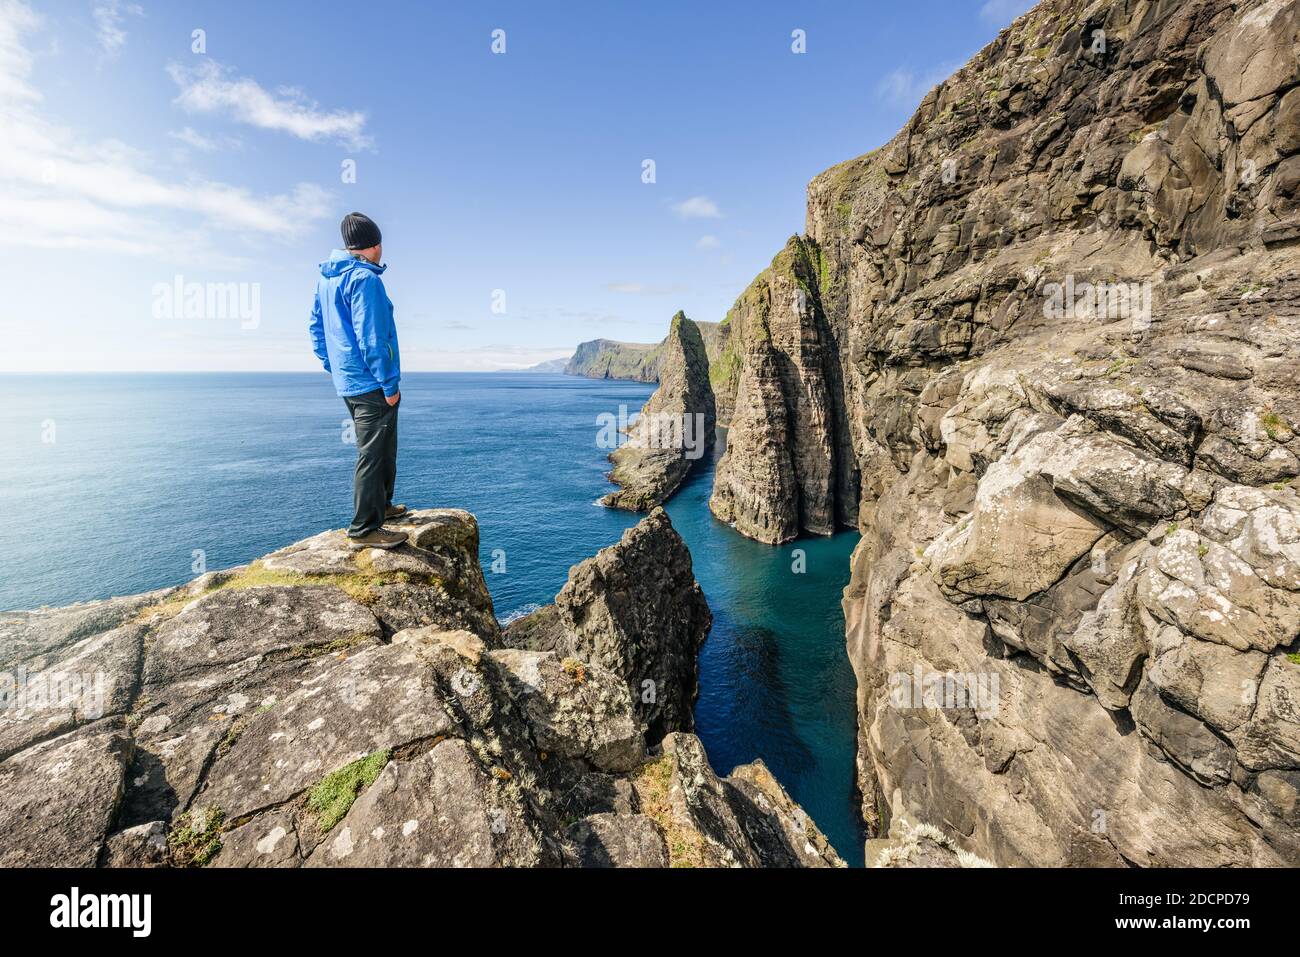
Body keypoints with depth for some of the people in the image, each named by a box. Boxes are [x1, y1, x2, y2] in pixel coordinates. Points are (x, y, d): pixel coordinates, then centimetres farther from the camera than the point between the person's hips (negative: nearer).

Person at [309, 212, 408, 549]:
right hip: (371, 383, -9)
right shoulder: (364, 278, -15)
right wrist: (389, 385, -16)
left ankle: (381, 506, 34)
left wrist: (335, 369, 21)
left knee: (380, 449, 21)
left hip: (346, 382, 9)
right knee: (373, 455, -4)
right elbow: (371, 338, -20)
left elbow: (317, 329, 18)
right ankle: (364, 529, 2)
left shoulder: (326, 278, 14)